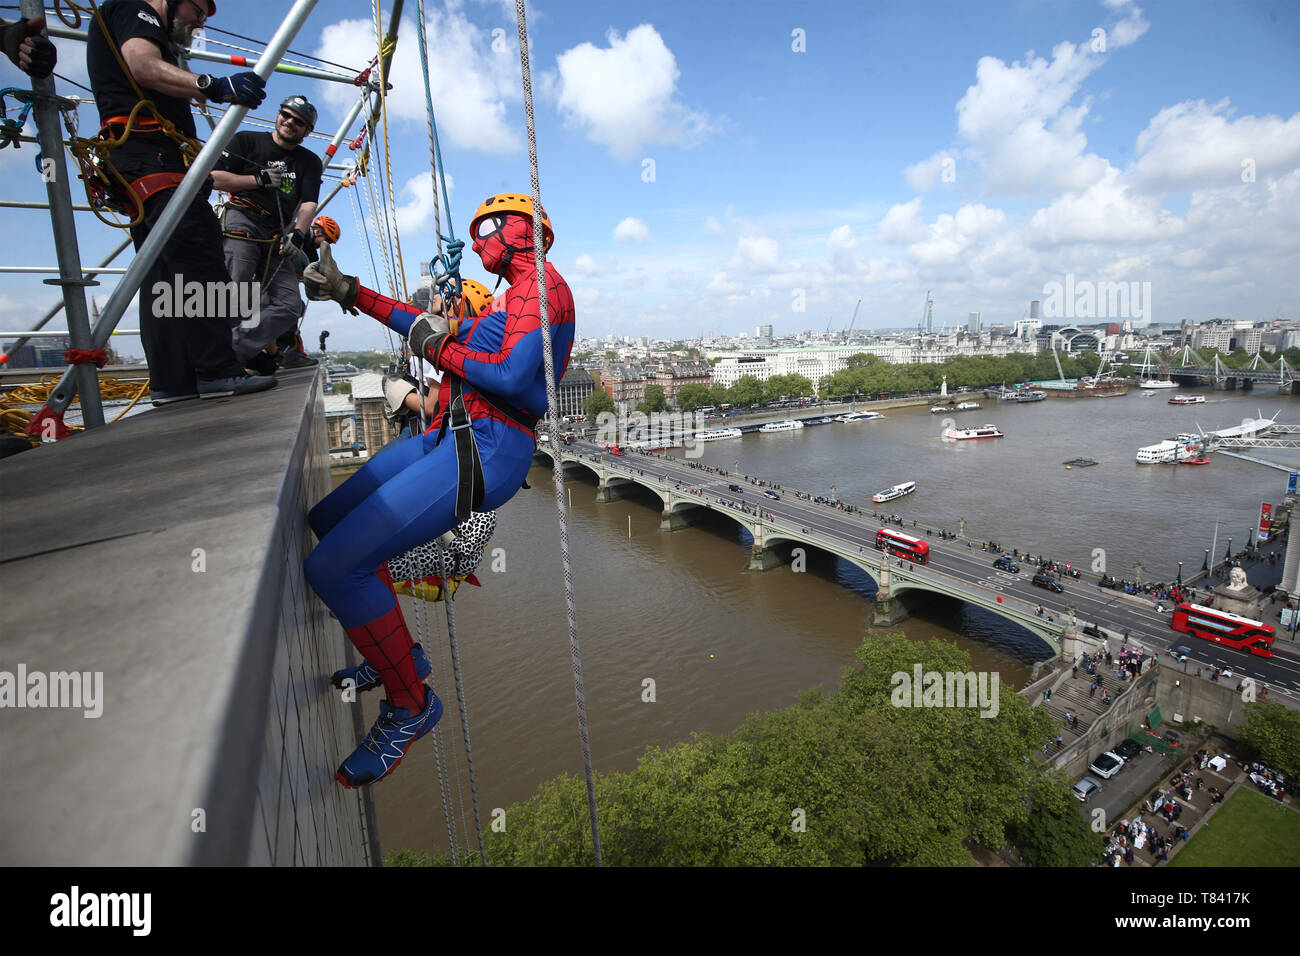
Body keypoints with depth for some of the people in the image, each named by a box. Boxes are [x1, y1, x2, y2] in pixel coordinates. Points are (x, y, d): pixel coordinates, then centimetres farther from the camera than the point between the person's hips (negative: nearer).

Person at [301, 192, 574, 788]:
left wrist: (439, 349, -6)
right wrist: (350, 292, 30)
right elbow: (433, 329, 30)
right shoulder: (519, 294, 28)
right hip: (455, 438, 11)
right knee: (324, 521, 18)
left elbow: (515, 379, -21)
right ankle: (395, 650, 27)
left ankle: (410, 704, 1)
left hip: (486, 451, -11)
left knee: (332, 566, -18)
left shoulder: (540, 285, -5)